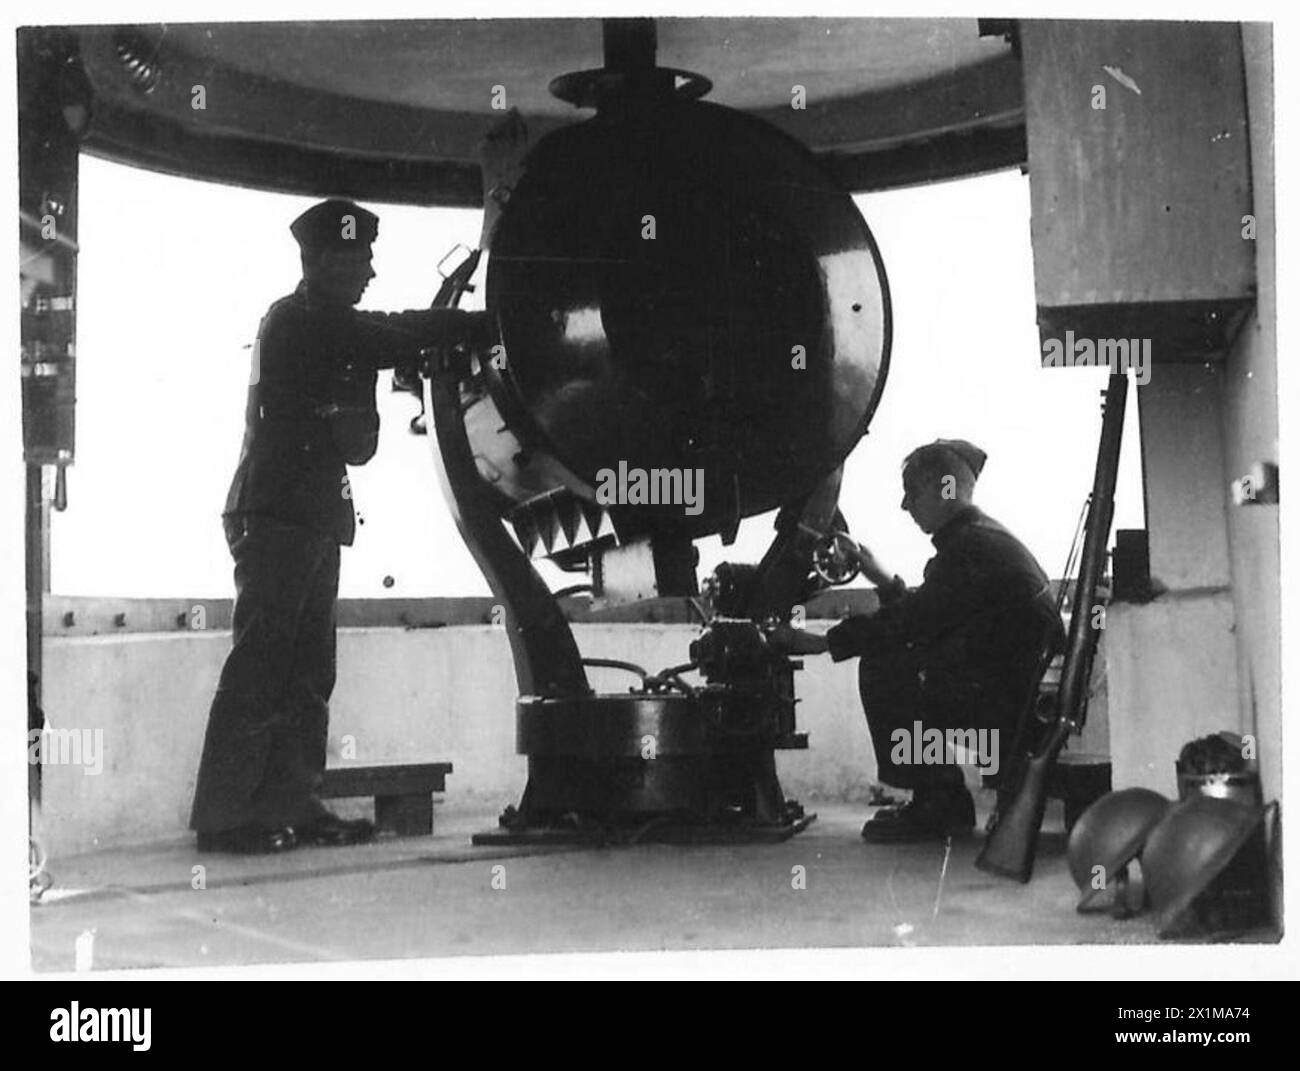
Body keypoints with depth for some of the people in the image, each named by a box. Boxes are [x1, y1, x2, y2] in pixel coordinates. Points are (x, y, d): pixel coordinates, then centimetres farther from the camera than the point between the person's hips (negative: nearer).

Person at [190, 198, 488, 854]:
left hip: (313, 520, 10)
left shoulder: (325, 326, 21)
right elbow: (392, 338, -14)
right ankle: (225, 816, -8)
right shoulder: (295, 321, -7)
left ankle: (293, 806, 11)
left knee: (307, 671, 8)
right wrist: (488, 325, -10)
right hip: (275, 517, -10)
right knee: (258, 665, -10)